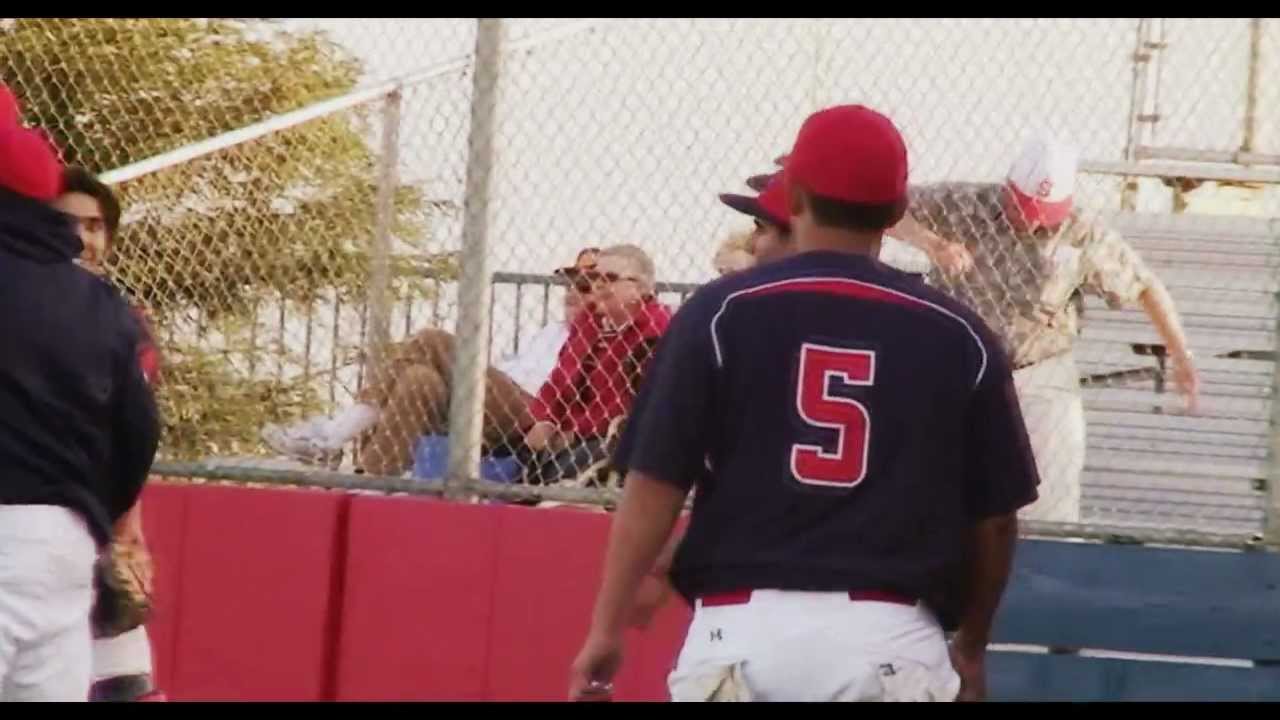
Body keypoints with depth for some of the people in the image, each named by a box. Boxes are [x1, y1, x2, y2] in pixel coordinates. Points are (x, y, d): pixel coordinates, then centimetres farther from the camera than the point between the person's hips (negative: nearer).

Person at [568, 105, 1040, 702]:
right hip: (890, 636, 0)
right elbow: (995, 516, 11)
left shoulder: (722, 313, 2)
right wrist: (971, 646, 26)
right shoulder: (957, 338, 5)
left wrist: (607, 628, 4)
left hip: (743, 628, 0)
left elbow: (655, 484, -2)